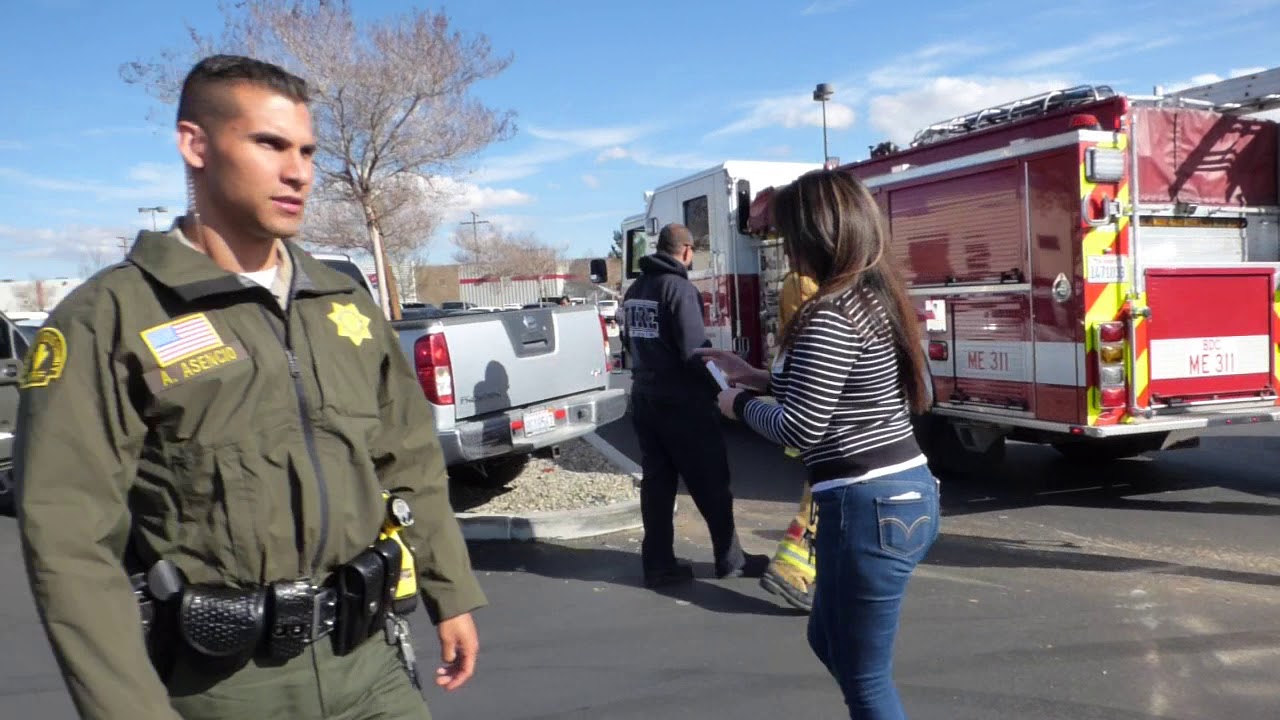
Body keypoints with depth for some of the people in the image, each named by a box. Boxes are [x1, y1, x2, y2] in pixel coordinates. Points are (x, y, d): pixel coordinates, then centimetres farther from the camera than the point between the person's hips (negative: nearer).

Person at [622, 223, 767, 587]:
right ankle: (731, 560, 14)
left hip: (645, 397, 8)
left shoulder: (635, 290, 10)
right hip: (681, 401, -8)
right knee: (711, 484, 4)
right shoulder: (679, 288, -15)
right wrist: (716, 387, -5)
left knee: (656, 482, 11)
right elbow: (694, 350, -18)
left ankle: (658, 563, 15)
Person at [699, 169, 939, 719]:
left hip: (869, 508, -10)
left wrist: (740, 404, -1)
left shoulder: (832, 315, -20)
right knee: (828, 639, 26)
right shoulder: (874, 297, 10)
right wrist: (758, 377, 18)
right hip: (907, 492, 10)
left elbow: (800, 428, -19)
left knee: (864, 676, 8)